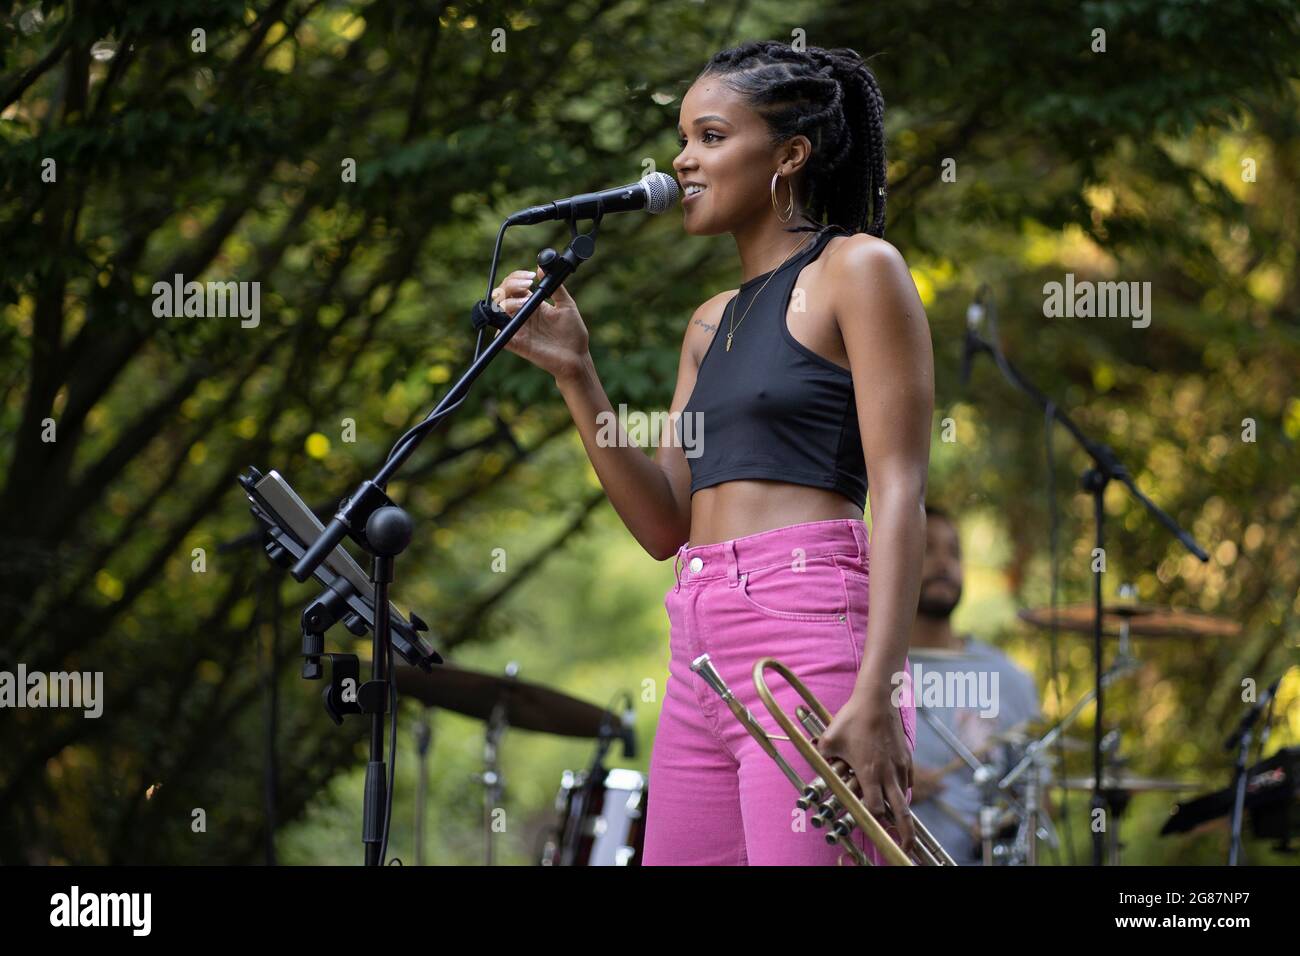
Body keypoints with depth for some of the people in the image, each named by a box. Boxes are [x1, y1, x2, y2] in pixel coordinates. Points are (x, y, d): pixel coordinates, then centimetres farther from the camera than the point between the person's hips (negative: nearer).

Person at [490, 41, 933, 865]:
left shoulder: (855, 269, 0)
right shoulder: (713, 323, 22)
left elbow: (900, 494, -9)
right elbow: (665, 525, 16)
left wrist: (877, 696, -20)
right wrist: (576, 374, 7)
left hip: (808, 642, -8)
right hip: (701, 657, 8)